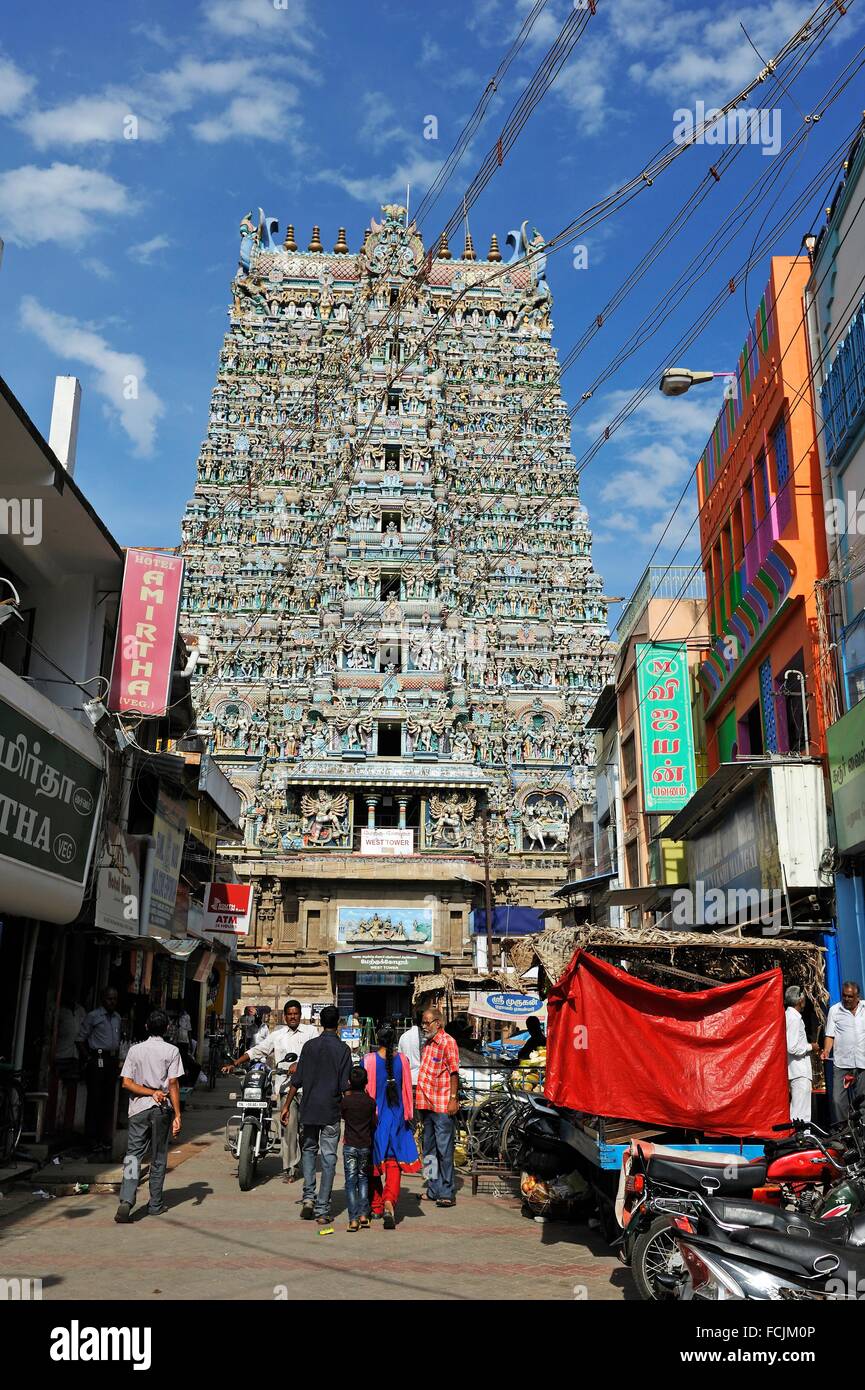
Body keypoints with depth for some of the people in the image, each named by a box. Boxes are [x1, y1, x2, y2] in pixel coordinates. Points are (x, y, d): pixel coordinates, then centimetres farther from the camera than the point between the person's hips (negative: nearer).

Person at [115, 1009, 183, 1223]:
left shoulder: (135, 1050, 3)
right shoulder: (171, 1051, -4)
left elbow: (126, 1083, -4)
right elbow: (173, 1085, -8)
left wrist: (151, 1092, -6)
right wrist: (178, 1115, -6)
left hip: (138, 1109, 1)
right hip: (162, 1110, -1)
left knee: (133, 1156, 1)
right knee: (158, 1158, 11)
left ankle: (126, 1201, -17)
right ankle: (156, 1204, 19)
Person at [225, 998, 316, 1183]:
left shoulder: (310, 1031, 10)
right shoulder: (277, 1035, 20)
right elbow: (256, 1050, 19)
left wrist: (299, 1064, -19)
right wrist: (234, 1064, 10)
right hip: (285, 1084, 1)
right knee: (288, 1125, -8)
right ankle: (290, 1167, -4)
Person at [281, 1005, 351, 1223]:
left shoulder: (309, 1046, 2)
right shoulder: (342, 1049, -5)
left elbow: (296, 1081, 2)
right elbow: (345, 1086, -7)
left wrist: (286, 1106, 10)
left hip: (309, 1109, 2)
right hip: (332, 1111, -2)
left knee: (309, 1150, 21)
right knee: (328, 1159, 4)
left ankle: (308, 1196, 7)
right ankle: (322, 1210, 4)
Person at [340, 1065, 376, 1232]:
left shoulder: (345, 1101, -9)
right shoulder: (371, 1101, -4)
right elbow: (374, 1123, 5)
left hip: (349, 1145, -2)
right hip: (366, 1146, 2)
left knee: (350, 1181, 2)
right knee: (363, 1178, 17)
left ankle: (353, 1219, -5)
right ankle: (363, 1214, 10)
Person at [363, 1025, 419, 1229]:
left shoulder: (369, 1060, -10)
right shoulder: (402, 1060, -2)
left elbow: (365, 1089, -7)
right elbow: (407, 1091, 4)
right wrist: (408, 1115, 15)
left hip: (374, 1115, -1)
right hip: (396, 1115, 1)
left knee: (373, 1161, 15)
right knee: (394, 1162, 3)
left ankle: (376, 1206, 25)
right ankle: (389, 1202, -17)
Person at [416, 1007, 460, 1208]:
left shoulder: (447, 1042, -8)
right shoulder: (427, 1044, 17)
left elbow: (454, 1073, -12)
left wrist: (453, 1098, -17)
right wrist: (421, 1099, 18)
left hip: (442, 1105, -9)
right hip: (427, 1104, 9)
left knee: (444, 1149, -5)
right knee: (429, 1150, 13)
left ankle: (447, 1193, 0)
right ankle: (433, 1191, 22)